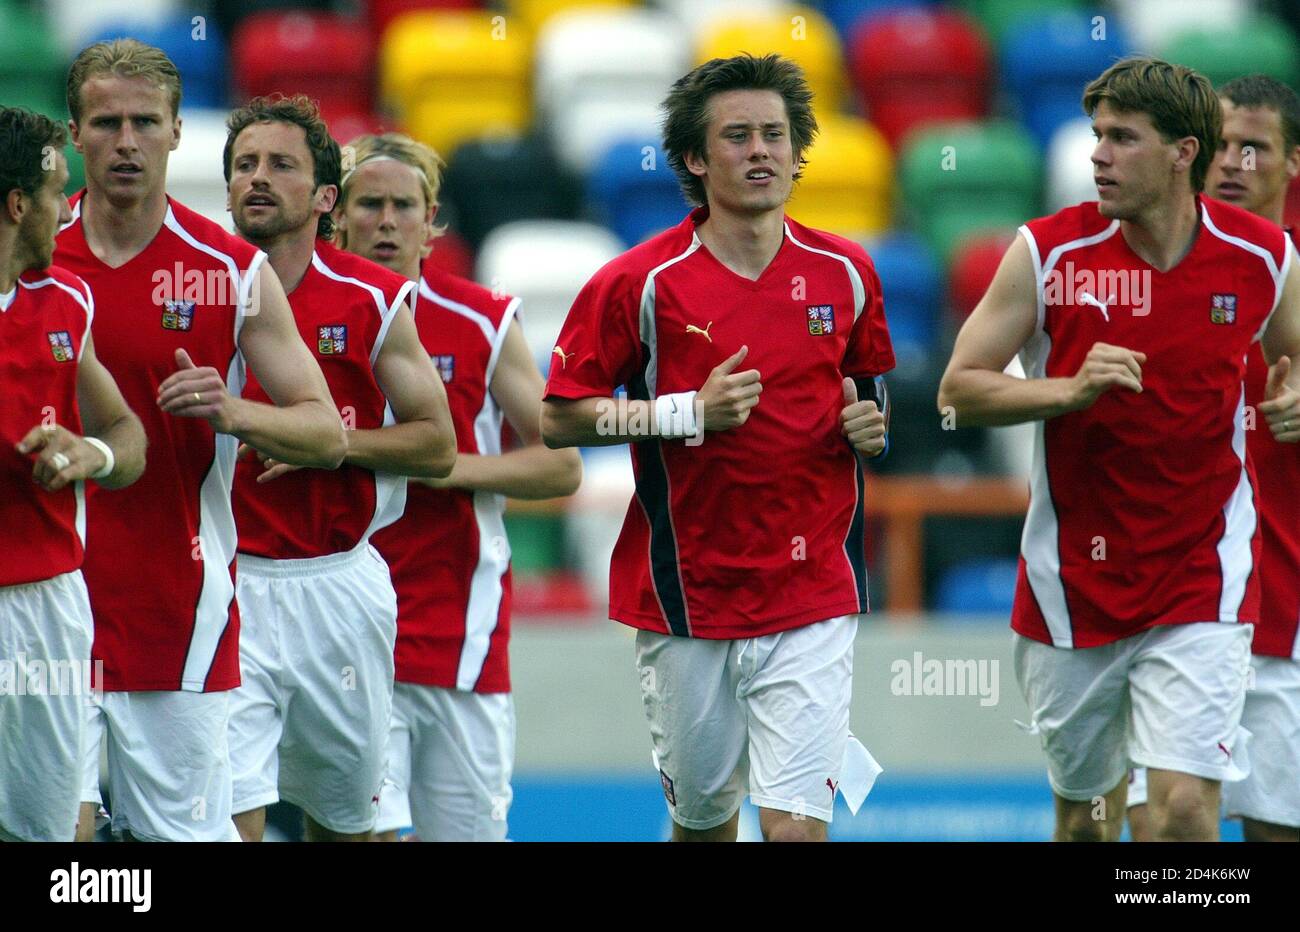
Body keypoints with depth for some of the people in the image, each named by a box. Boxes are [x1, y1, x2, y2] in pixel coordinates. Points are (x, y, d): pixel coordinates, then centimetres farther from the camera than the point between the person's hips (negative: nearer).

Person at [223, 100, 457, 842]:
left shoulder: (373, 300, 2)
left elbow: (437, 444, 4)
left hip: (340, 582, 1)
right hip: (226, 581, -1)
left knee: (343, 819, 14)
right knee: (232, 816, -15)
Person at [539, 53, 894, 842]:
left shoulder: (845, 272, 5)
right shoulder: (640, 283, -5)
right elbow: (560, 420, -4)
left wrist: (871, 422, -2)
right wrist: (691, 412, -15)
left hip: (812, 598, 1)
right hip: (687, 595, 0)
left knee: (796, 823, -12)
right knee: (701, 814, 13)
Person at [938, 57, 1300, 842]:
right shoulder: (1049, 252, -7)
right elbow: (959, 389, -4)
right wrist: (1072, 390, -20)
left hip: (1202, 581, -1)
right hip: (1073, 585, 1)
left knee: (1185, 806, -16)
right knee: (1085, 814, 13)